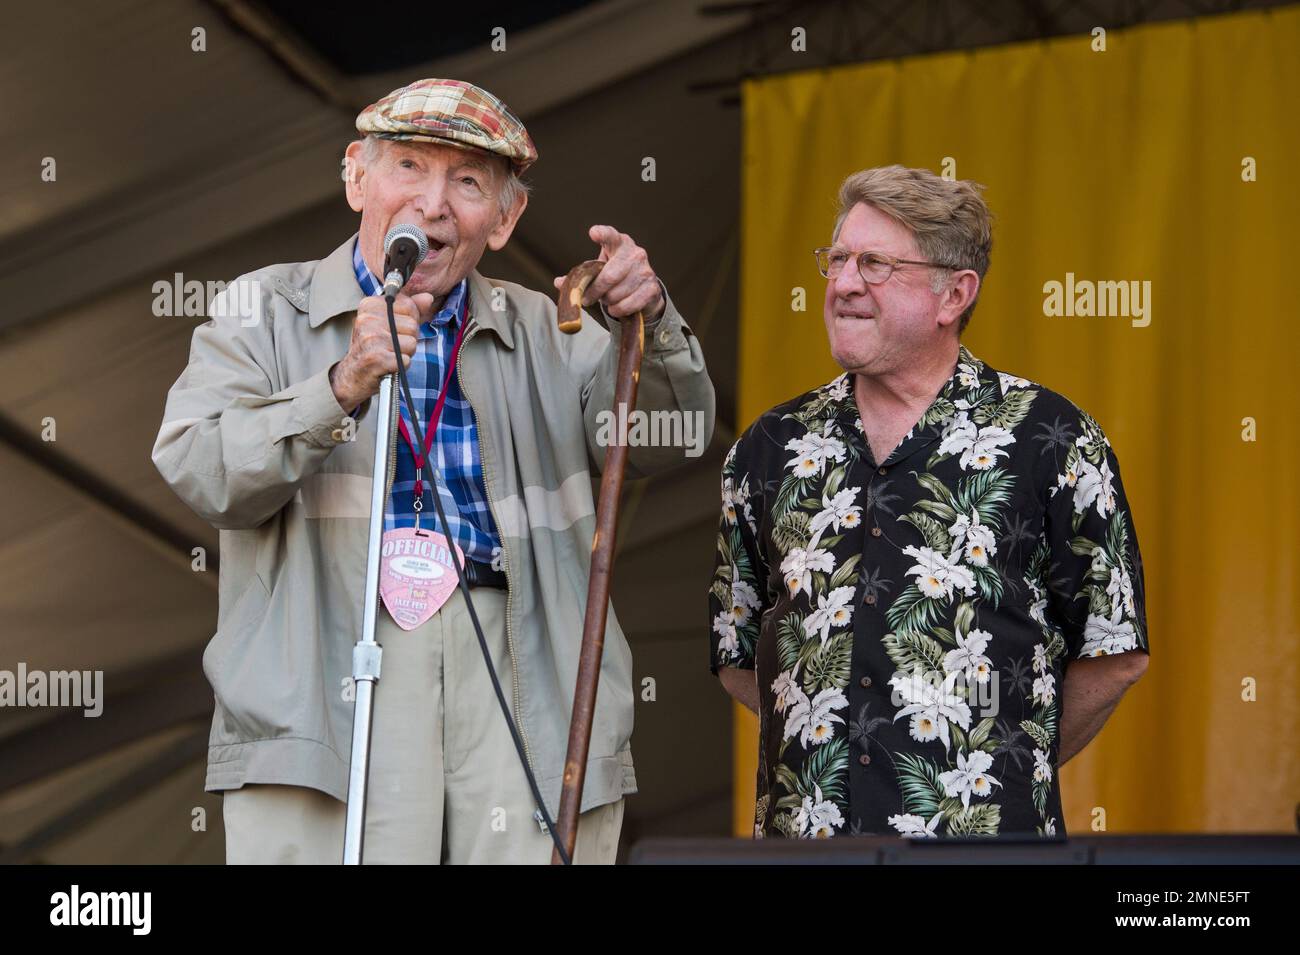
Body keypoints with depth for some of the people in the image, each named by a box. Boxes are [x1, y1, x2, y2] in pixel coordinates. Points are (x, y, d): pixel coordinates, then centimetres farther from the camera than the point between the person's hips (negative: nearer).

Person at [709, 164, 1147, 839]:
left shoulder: (1048, 441, -2)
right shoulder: (768, 449, 8)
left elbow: (1114, 654, 0)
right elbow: (737, 657, 14)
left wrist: (1009, 772, 3)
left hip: (984, 835, -3)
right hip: (802, 833, 3)